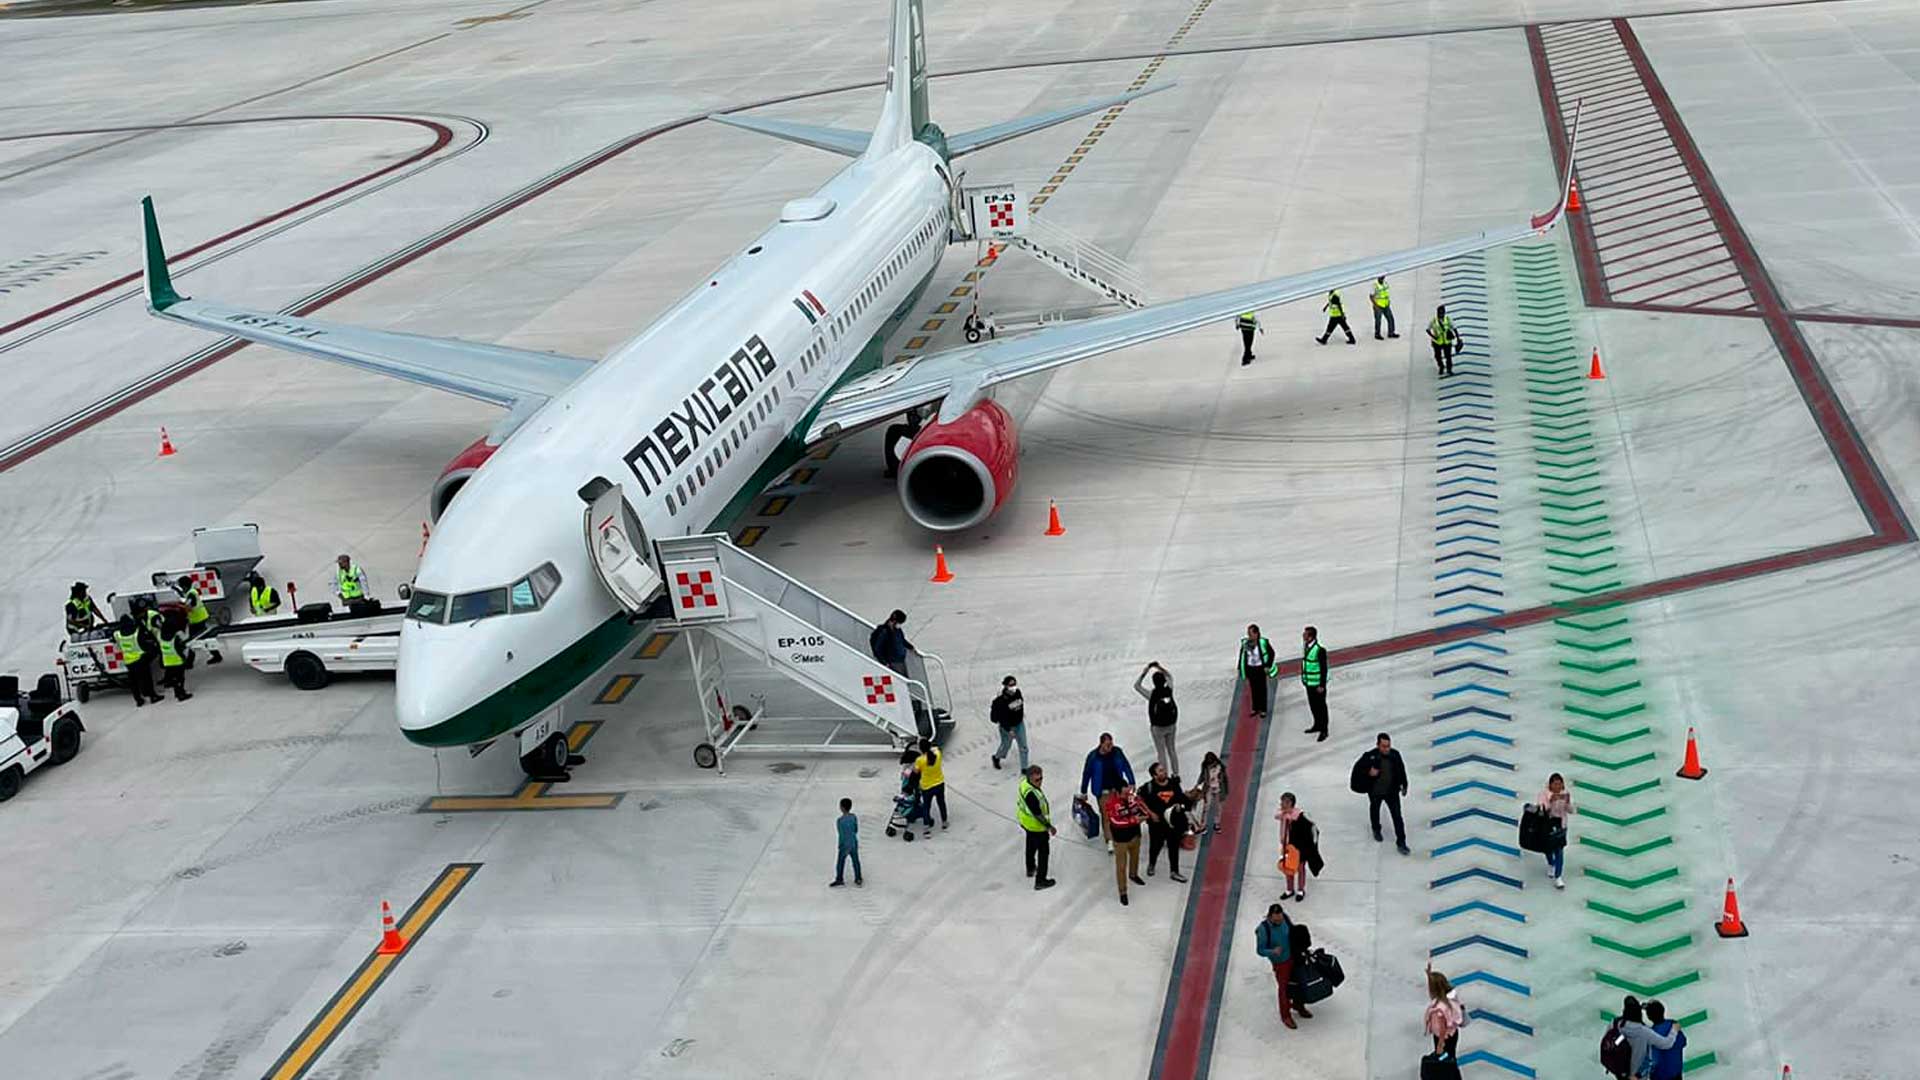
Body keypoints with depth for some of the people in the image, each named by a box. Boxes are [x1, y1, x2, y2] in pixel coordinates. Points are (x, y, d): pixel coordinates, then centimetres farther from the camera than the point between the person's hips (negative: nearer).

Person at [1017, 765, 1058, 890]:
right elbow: (1038, 814, -31)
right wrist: (1049, 827, -19)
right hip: (1037, 826, -9)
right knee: (1043, 851, 6)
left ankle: (1030, 869, 52)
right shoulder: (1031, 794, -39)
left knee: (1031, 846, 30)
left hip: (1026, 822, 9)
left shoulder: (1024, 781, -11)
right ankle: (1040, 881, 15)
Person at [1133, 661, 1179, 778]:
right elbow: (1169, 676, 8)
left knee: (1161, 752, 7)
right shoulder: (1169, 690, -13)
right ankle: (1176, 774, 27)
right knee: (1171, 750, 19)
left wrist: (1145, 671, -15)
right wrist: (1160, 668, 3)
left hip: (1158, 727, -4)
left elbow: (1136, 685, -14)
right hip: (1171, 724, 4)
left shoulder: (1152, 694, -24)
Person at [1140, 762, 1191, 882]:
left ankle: (1174, 872, 22)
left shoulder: (1174, 783, -1)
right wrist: (1150, 813, -14)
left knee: (1174, 847, 9)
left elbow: (1183, 797, 11)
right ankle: (1151, 865, 42)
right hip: (1157, 822, -3)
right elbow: (1140, 802, -10)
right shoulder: (1149, 787, -14)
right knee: (1156, 845, 13)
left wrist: (1180, 805, -8)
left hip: (1173, 822, 3)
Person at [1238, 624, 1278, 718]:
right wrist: (1242, 670, 7)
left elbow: (1271, 653, -4)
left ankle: (1263, 710, 13)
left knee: (1262, 689, 4)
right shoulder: (1245, 643, -8)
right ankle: (1255, 709, 23)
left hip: (1260, 668, -3)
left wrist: (1268, 666, -5)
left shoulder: (1263, 642, -18)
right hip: (1250, 669, 3)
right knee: (1253, 689, 11)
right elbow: (1242, 656, 5)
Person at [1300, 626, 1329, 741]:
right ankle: (1317, 725, 37)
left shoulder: (1319, 650, -23)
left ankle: (1324, 730, 16)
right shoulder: (1305, 647, 0)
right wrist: (1303, 678, 13)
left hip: (1317, 684, -8)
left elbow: (1324, 668, -19)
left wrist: (1322, 685, -17)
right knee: (1313, 705, 20)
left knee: (1320, 707, 5)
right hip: (1309, 683, 8)